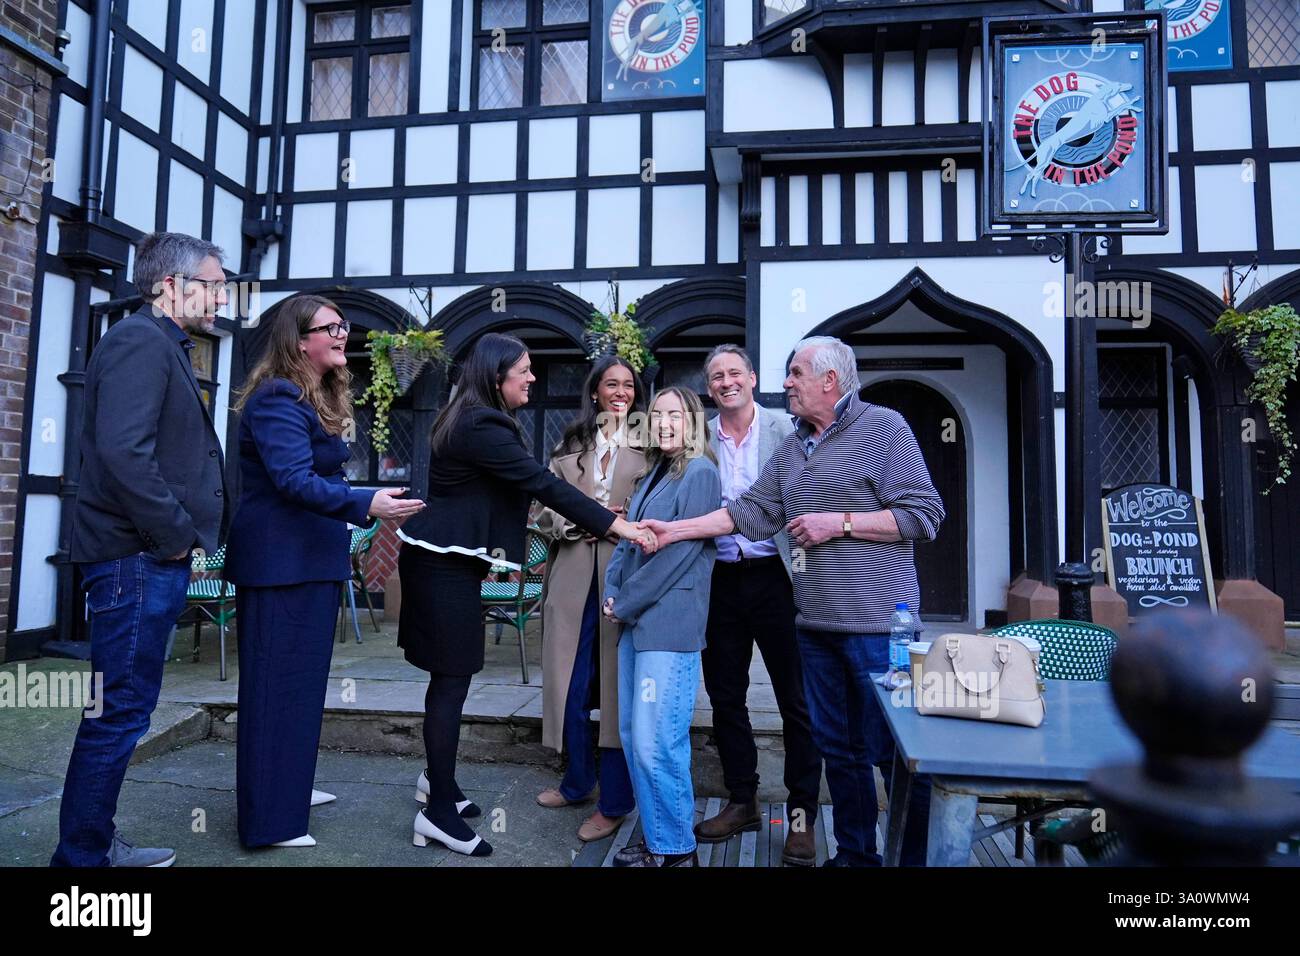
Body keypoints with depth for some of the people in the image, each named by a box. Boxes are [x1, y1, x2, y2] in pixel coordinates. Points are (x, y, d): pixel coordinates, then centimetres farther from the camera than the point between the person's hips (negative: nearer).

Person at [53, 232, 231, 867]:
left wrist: (181, 535, 15)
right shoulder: (141, 341, -12)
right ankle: (80, 856, 11)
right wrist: (176, 535, -17)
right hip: (138, 559, -10)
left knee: (124, 711, 17)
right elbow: (123, 451, -25)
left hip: (149, 559, 10)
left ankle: (92, 843, 29)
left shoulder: (163, 346, 19)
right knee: (121, 713, -2)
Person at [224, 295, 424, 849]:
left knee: (301, 677, 17)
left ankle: (288, 786, 31)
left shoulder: (317, 401, 16)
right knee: (279, 682, -4)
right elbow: (294, 480, -27)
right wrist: (367, 505, -36)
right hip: (281, 563, -10)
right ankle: (270, 820, 5)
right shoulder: (278, 399, -16)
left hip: (309, 560, 10)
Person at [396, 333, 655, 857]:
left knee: (449, 674, 17)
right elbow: (542, 483, -23)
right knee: (452, 680, -5)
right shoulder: (482, 427, -20)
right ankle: (438, 812, 4)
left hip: (447, 556, 10)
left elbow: (524, 486, 17)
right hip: (444, 563, -10)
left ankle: (438, 779, 32)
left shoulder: (471, 419, 13)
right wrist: (617, 526, -21)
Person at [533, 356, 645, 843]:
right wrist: (581, 522, -8)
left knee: (618, 686, 2)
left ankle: (614, 801, 14)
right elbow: (546, 511, 9)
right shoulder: (570, 445, 14)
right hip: (573, 577, 3)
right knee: (570, 685, 10)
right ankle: (577, 782, 31)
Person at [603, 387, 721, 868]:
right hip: (634, 621, 8)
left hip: (669, 623, -8)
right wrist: (611, 592, 2)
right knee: (633, 737, 12)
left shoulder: (700, 473, -7)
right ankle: (655, 838, 25)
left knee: (656, 744, -7)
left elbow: (680, 551, -14)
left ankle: (677, 850, 10)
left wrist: (626, 604, -9)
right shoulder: (652, 475, 17)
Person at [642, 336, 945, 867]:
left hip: (876, 623, -7)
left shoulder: (882, 427, -6)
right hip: (815, 623, 7)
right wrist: (675, 530, 5)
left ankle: (919, 856, 20)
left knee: (896, 752, 1)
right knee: (838, 748, 15)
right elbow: (750, 511, 12)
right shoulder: (791, 449, 15)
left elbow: (925, 515, -10)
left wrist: (840, 524, -13)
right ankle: (854, 853, 29)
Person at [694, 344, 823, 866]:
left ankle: (801, 814, 18)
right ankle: (742, 801, 31)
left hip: (773, 576, -3)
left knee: (795, 698, 4)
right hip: (720, 581, 4)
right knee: (725, 696, 13)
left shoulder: (783, 429, -1)